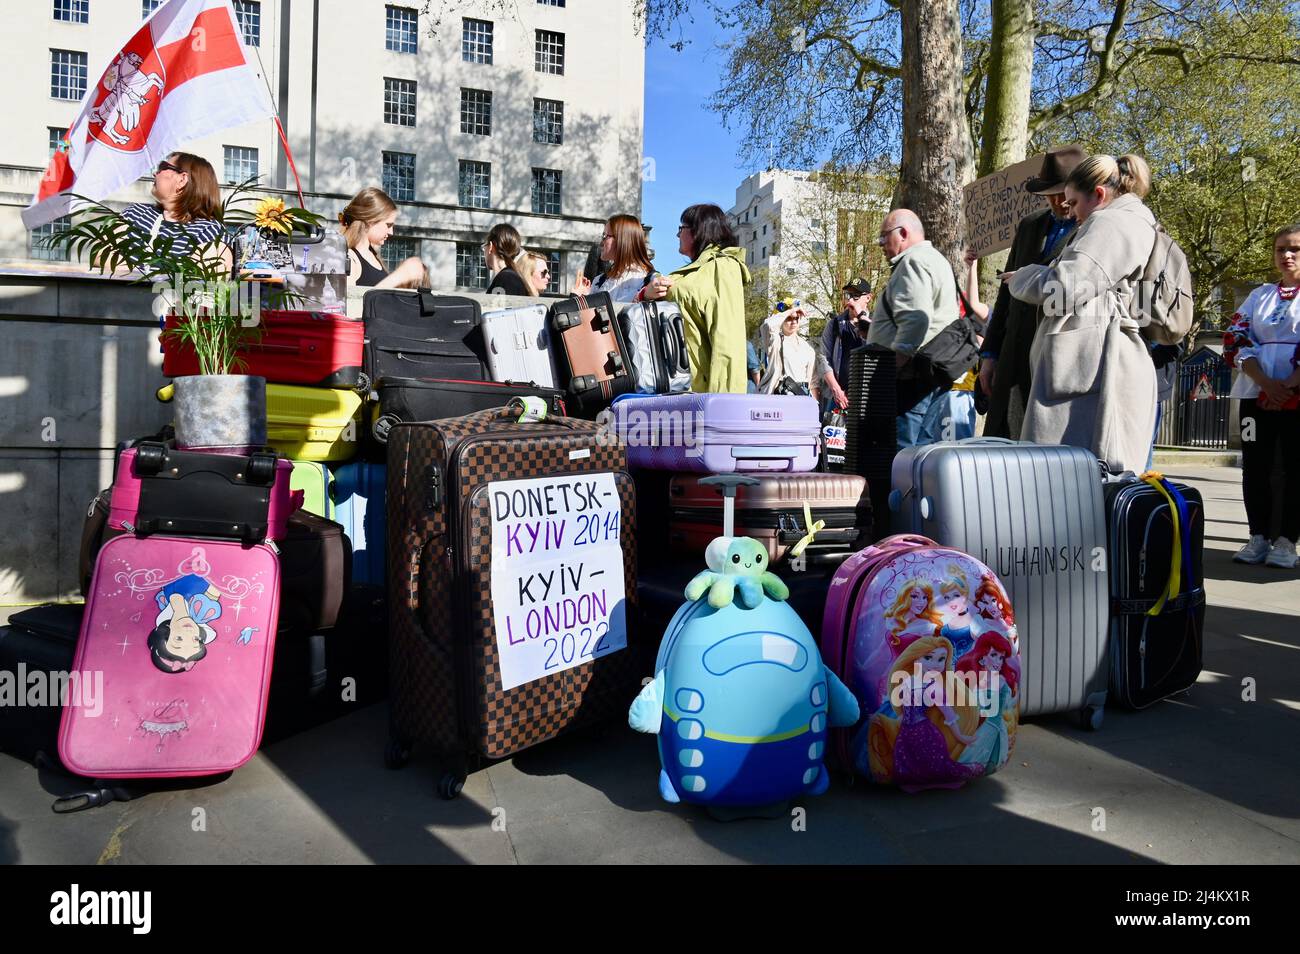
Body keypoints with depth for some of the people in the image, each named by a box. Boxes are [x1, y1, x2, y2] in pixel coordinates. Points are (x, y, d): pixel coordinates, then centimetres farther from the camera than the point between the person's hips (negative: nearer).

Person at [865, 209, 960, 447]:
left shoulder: (914, 261, -8)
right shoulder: (936, 259, 26)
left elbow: (915, 320, -22)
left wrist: (893, 364, -21)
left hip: (912, 376, -11)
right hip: (931, 376, 11)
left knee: (900, 449, -13)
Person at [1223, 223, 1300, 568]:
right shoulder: (1259, 296, 15)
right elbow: (1236, 340, 3)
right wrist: (1266, 383, -11)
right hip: (1257, 393, 3)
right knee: (1255, 466, 2)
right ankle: (1258, 537, 9)